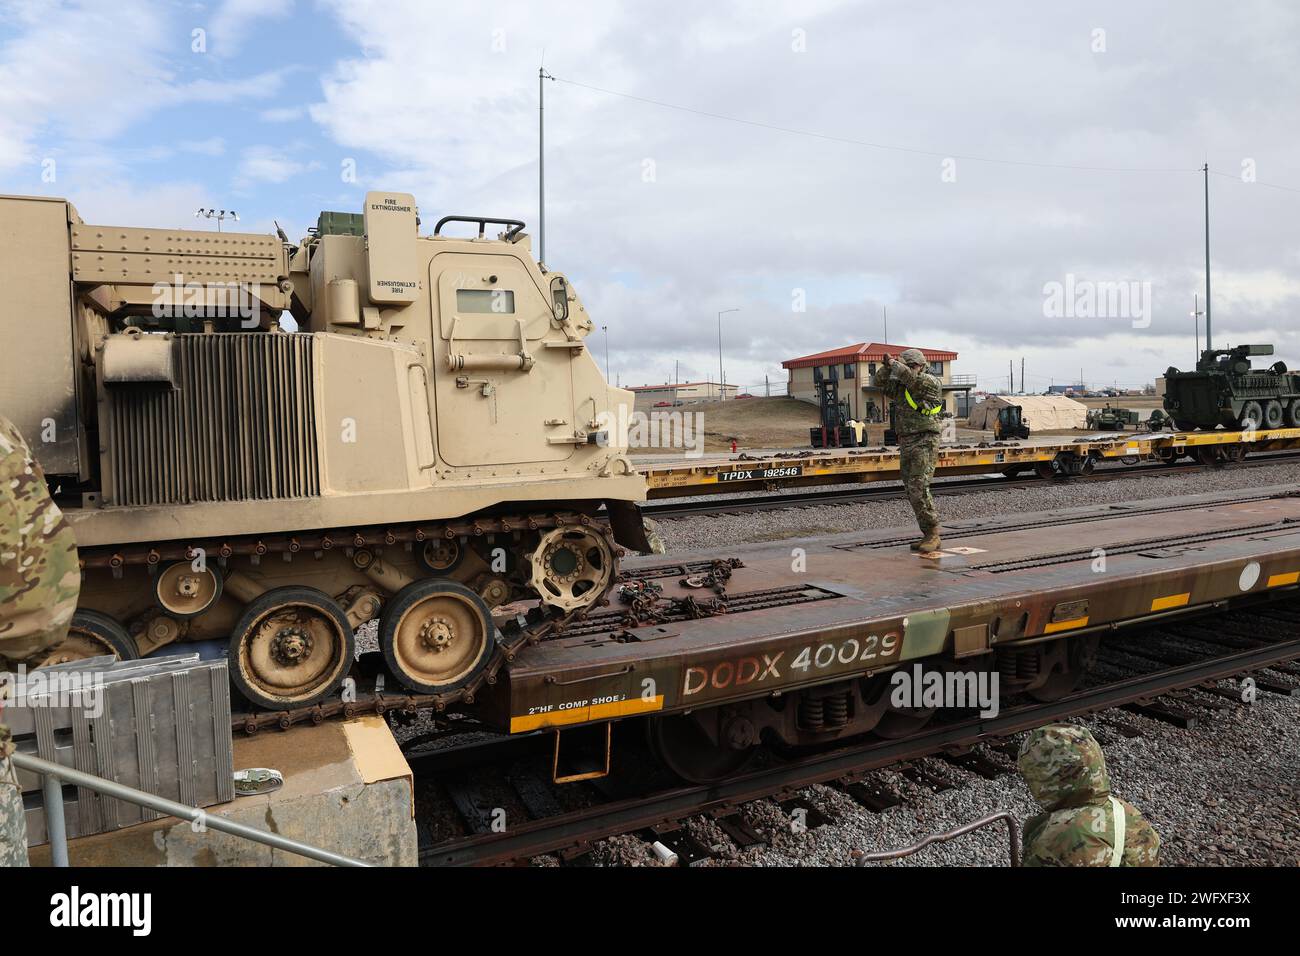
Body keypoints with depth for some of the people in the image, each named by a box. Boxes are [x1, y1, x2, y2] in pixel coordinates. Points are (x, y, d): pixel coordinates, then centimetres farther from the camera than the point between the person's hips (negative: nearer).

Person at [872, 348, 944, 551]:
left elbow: (911, 378, -21)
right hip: (906, 443, 8)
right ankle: (929, 535, 13)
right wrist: (887, 366, -8)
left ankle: (933, 535, -11)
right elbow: (879, 382, 8)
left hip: (925, 442, -8)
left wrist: (894, 363, -8)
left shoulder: (932, 382, -6)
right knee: (913, 491, 7)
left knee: (918, 489, -17)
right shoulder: (900, 387, 15)